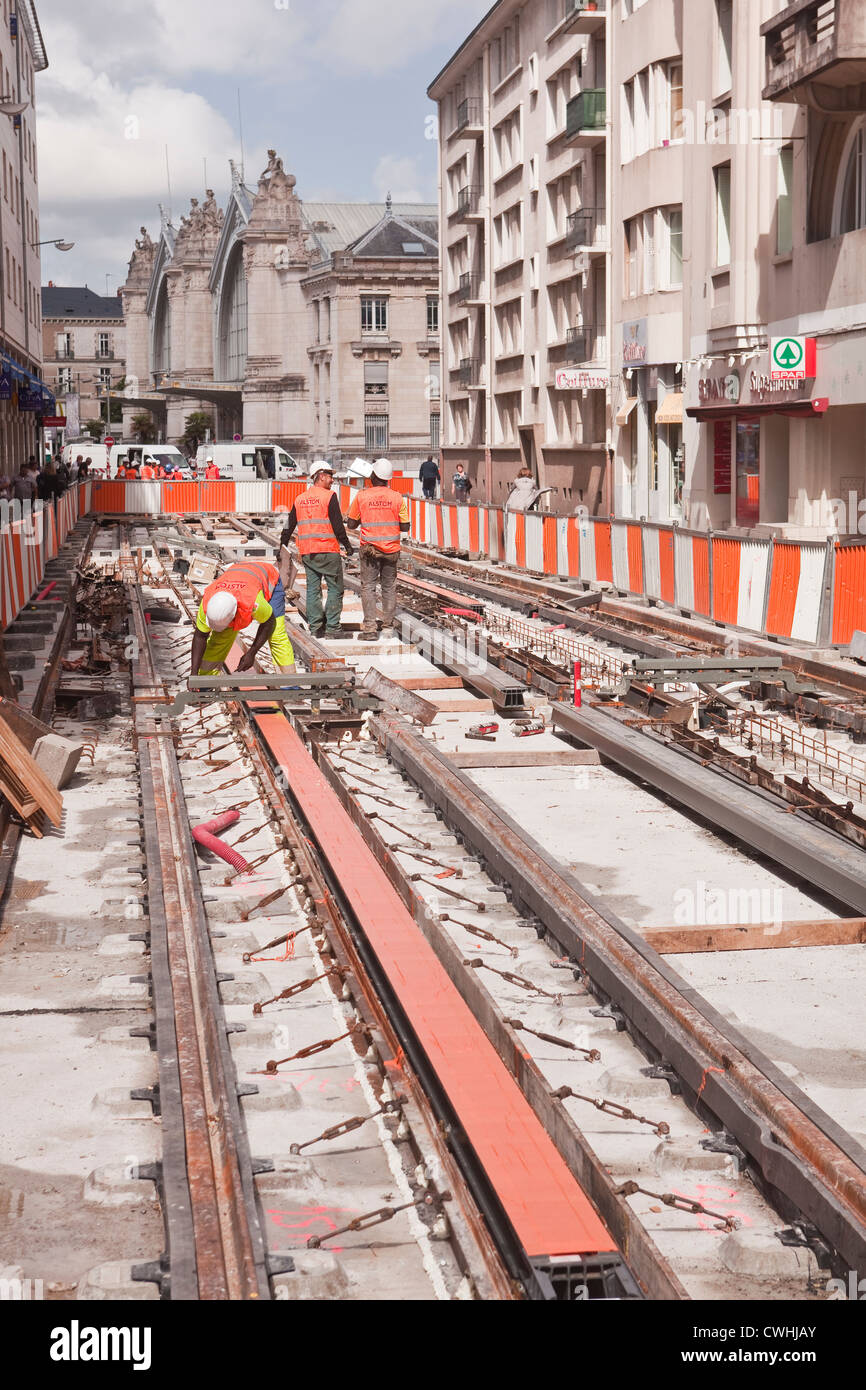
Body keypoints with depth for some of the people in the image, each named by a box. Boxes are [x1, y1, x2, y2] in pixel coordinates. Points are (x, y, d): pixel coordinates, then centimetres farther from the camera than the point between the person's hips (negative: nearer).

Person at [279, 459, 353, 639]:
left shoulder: (299, 499, 13)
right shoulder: (329, 496, -6)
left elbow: (289, 526, 17)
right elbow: (337, 525, -10)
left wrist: (282, 547, 26)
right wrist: (347, 545, -3)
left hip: (306, 553, 6)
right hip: (327, 550, -6)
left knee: (312, 590, 9)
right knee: (335, 588, 1)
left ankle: (315, 628, 7)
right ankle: (332, 627, -4)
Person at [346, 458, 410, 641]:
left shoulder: (361, 497, -6)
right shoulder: (397, 497, -3)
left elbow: (351, 524, 0)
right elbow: (405, 526, -1)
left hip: (369, 549, -1)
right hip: (391, 549, 2)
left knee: (368, 587, 2)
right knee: (389, 587, 11)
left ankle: (369, 628, -5)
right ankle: (388, 626, 13)